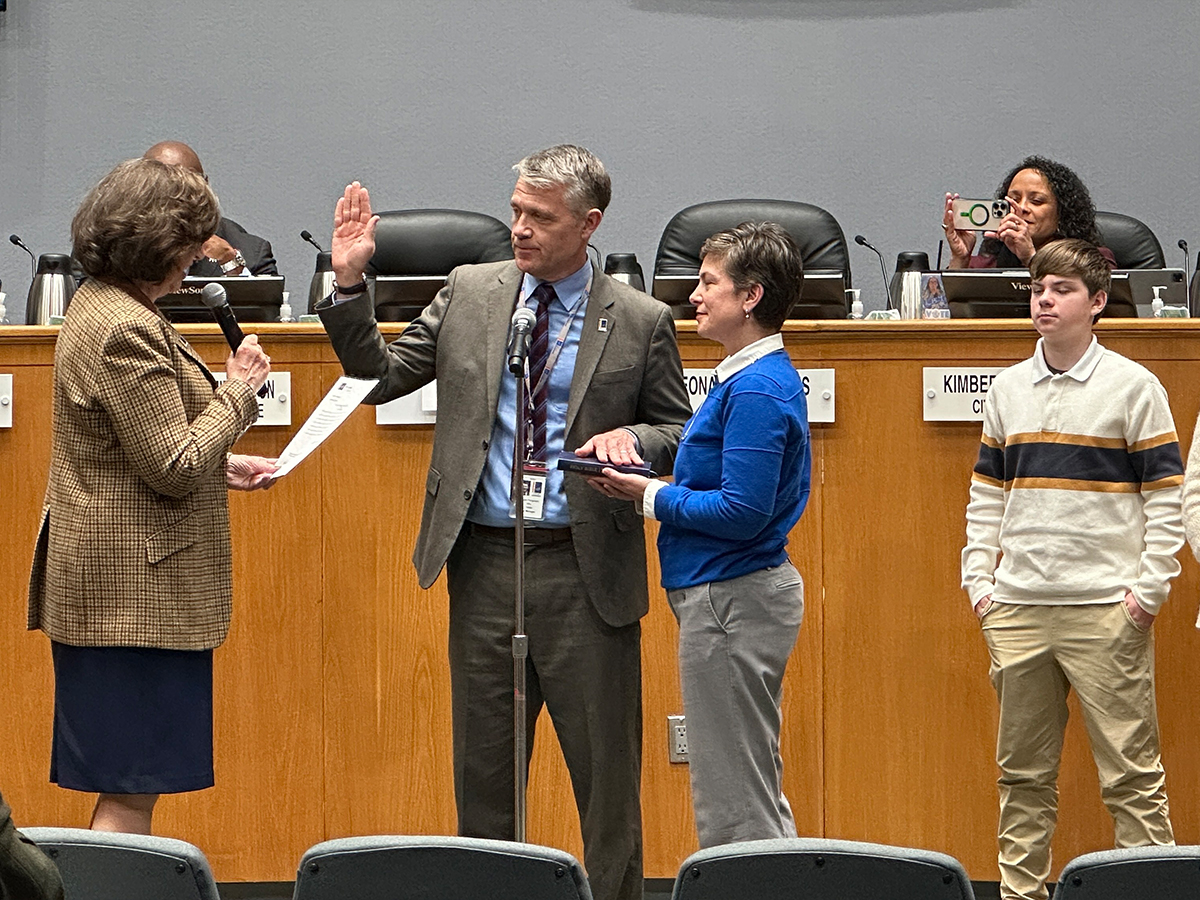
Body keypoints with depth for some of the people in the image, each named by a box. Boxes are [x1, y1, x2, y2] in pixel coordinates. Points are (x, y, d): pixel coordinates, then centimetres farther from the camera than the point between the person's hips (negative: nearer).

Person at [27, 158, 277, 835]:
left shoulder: (102, 306, 14)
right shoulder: (124, 332, -20)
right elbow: (173, 467, -20)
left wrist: (221, 466, 15)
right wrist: (238, 391, -9)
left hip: (107, 587, 11)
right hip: (138, 593, -11)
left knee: (128, 788, 13)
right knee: (131, 794, -7)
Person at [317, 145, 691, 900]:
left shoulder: (640, 322, -1)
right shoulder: (470, 293, 6)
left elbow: (680, 433, 7)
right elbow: (379, 377, 9)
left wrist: (630, 438, -14)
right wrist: (351, 285, -3)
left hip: (584, 568, -3)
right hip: (485, 562, 3)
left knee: (607, 769, 2)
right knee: (483, 767, 10)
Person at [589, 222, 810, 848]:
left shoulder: (757, 391, -19)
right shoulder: (761, 377, 14)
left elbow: (742, 511, -24)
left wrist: (652, 497, -14)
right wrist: (654, 487, 6)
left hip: (731, 602, -11)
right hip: (748, 591, 11)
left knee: (733, 807, -5)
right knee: (758, 796, 17)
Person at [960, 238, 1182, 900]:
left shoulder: (1133, 387, -2)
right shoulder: (1008, 390, 11)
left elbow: (1165, 496, -2)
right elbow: (986, 494, 17)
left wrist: (1149, 589, -8)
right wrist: (978, 581, 8)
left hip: (1106, 609, -4)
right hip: (1017, 608, 5)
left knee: (1130, 770, -3)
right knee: (1023, 770, 9)